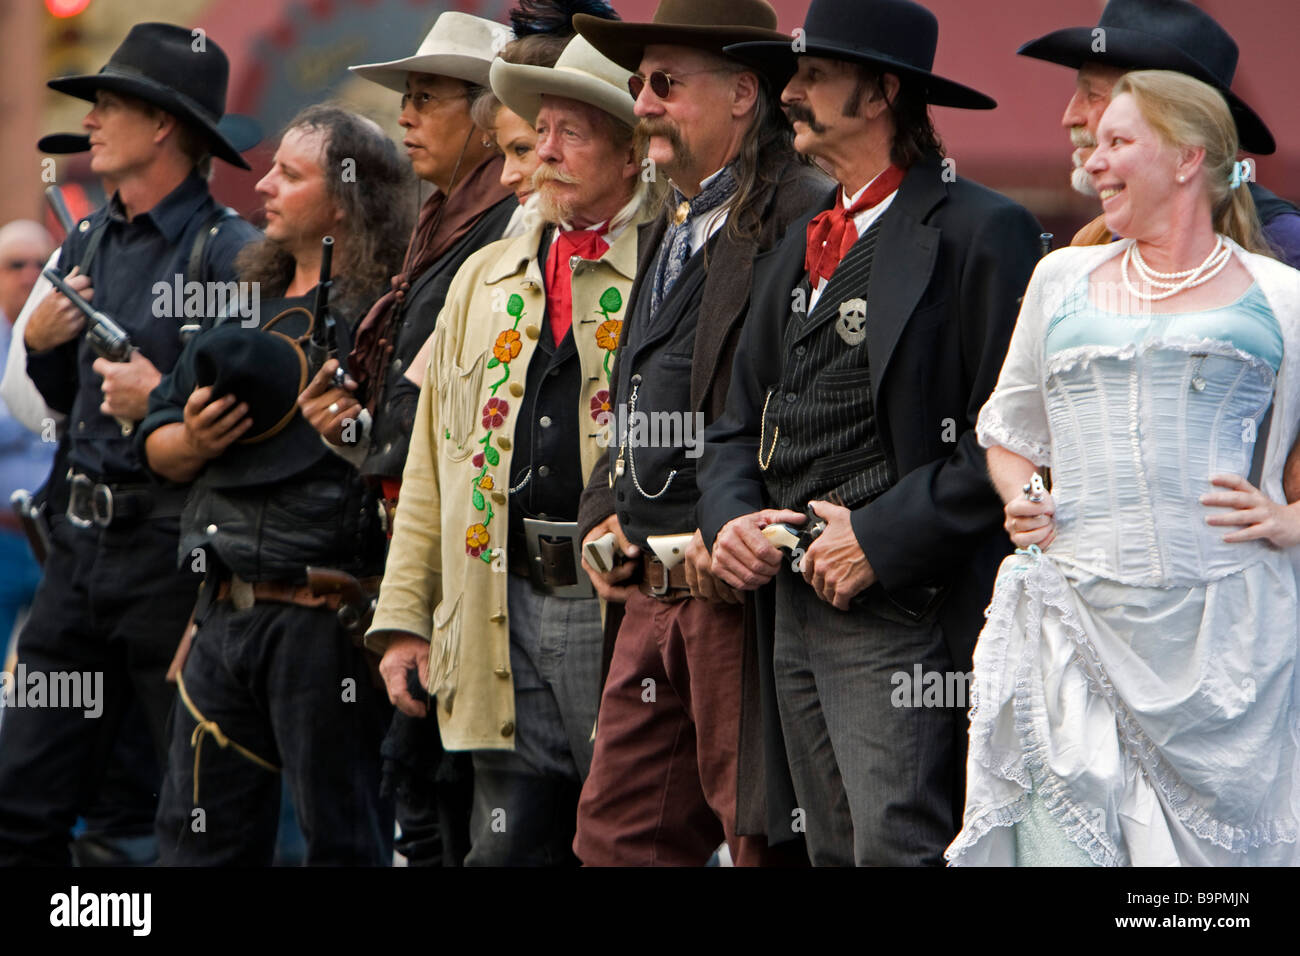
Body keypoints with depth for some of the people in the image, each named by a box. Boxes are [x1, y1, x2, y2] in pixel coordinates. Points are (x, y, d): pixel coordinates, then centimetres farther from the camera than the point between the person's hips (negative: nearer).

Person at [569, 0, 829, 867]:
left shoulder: (805, 219, -10)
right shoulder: (670, 231, 21)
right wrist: (603, 516, 11)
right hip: (653, 594, 9)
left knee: (764, 839, -5)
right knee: (619, 837, 8)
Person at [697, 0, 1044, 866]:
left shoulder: (980, 233, -8)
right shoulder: (801, 249, 20)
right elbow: (739, 427, 23)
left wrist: (882, 539, -16)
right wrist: (731, 518, 2)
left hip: (907, 613, -8)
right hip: (799, 609, 8)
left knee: (898, 849, -16)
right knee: (835, 854, 10)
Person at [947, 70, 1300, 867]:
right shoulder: (1062, 280, 17)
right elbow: (1008, 429, 28)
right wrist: (1021, 501, 9)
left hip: (1228, 630, -2)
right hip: (1081, 619, 3)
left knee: (1223, 838, -4)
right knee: (1068, 838, -6)